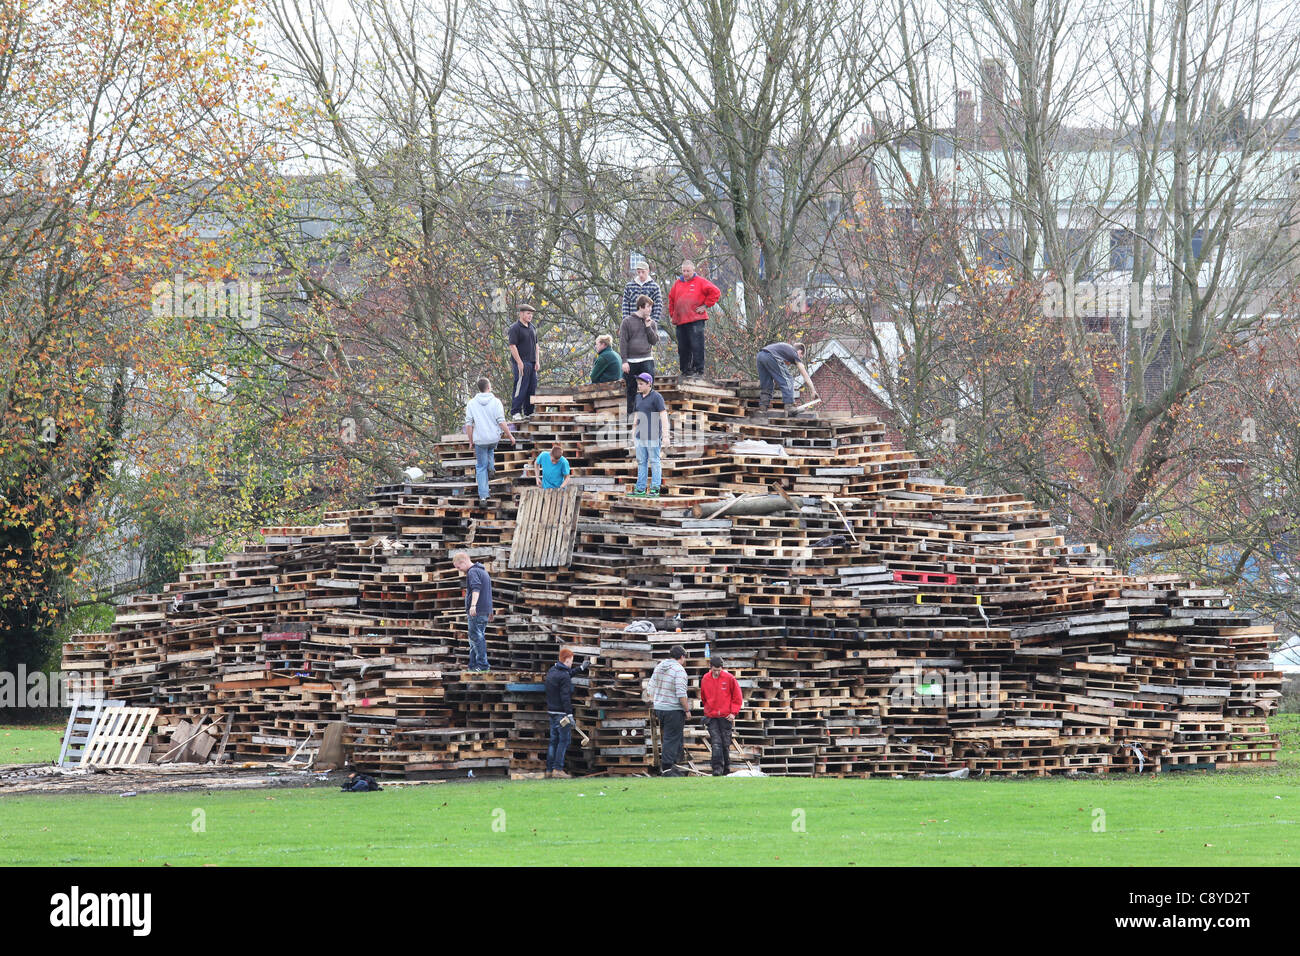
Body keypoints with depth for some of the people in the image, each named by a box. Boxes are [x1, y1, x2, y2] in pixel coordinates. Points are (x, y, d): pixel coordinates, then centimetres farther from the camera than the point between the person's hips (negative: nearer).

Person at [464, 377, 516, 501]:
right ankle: (491, 466, 15)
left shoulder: (471, 403, -5)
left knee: (481, 467, 8)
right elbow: (501, 422, -11)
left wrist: (471, 441, 7)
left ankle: (483, 495, 5)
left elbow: (469, 424, -4)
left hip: (480, 439, 0)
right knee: (490, 450, 37)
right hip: (494, 438, 0)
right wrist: (510, 436, 1)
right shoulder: (496, 402, -9)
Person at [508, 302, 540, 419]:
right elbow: (512, 346, -12)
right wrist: (519, 362, -17)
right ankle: (515, 412, -8)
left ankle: (528, 412, 14)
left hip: (532, 363, 8)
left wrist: (537, 361, 12)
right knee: (520, 388, -10)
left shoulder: (532, 328, 17)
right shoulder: (515, 328, -7)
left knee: (532, 388, 7)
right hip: (522, 363, -8)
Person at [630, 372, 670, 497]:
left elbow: (664, 416, -12)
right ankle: (640, 489, 10)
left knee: (654, 461, -3)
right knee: (641, 462, 8)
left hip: (653, 435, -7)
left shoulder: (656, 397, -9)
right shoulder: (639, 397, 14)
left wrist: (666, 436, -17)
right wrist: (633, 433, 21)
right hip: (640, 435, 7)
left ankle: (655, 489, 0)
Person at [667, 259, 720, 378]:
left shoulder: (700, 282, 2)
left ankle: (699, 369, -8)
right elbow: (671, 299, 29)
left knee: (697, 345, -9)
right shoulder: (677, 283, 17)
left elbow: (715, 292, -2)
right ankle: (685, 370, 11)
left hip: (696, 320, -5)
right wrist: (672, 314, 19)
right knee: (683, 348, 5)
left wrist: (706, 306, -5)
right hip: (680, 321, 5)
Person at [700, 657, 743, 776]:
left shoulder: (729, 679, -5)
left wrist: (733, 712, -4)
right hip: (711, 717, 1)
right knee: (716, 743, -10)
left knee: (726, 743, 5)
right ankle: (717, 768, -14)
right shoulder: (705, 680, 3)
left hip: (726, 717, -1)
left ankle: (727, 766, 18)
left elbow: (737, 696, 1)